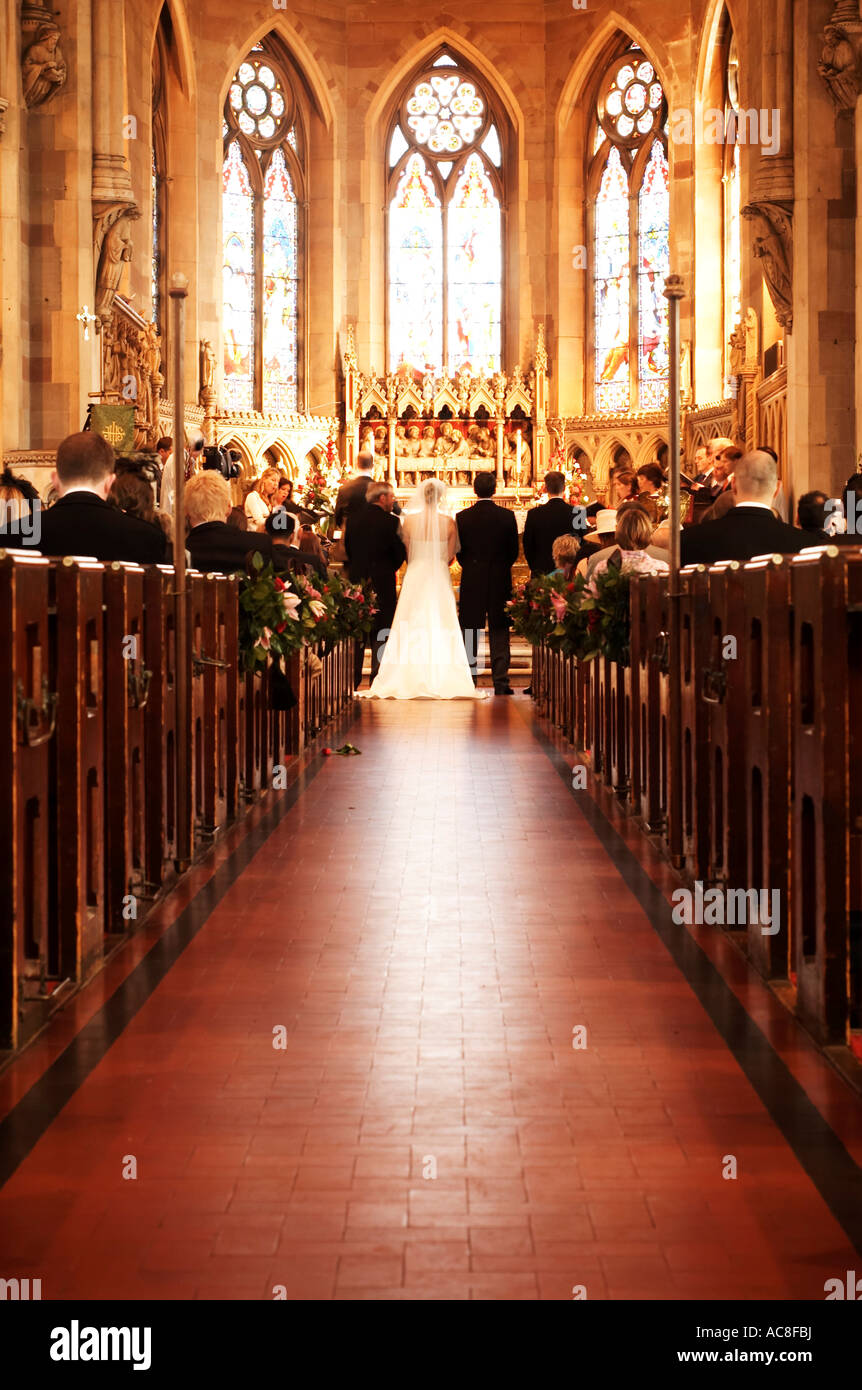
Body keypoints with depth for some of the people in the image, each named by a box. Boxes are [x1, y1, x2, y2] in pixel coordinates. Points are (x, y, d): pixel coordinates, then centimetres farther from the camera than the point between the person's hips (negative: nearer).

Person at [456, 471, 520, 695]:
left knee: (470, 634, 8)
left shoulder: (463, 517, -6)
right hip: (500, 583, 0)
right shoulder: (507, 516, -5)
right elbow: (514, 551, 2)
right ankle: (501, 682, 0)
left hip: (471, 584, 0)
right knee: (499, 634, 4)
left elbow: (458, 551, 1)